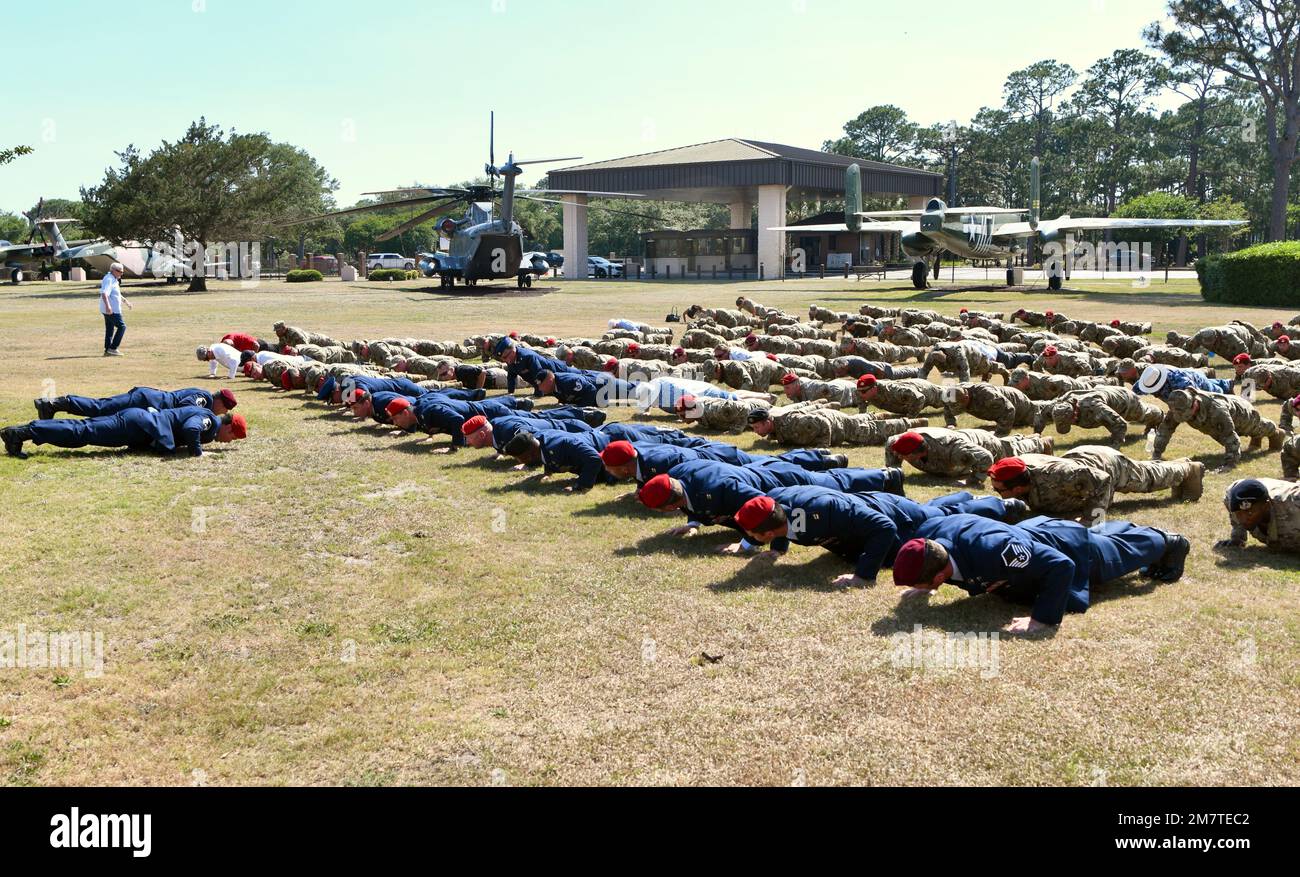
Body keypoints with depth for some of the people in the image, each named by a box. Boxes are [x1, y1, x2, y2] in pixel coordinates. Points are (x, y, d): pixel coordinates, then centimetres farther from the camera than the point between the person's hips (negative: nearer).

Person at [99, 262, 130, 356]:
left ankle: (107, 350, 16)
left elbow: (118, 294, 32)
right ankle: (113, 348, -9)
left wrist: (126, 302, 36)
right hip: (111, 310, -10)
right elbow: (104, 293, -29)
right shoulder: (109, 280, -16)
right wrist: (108, 306, -42)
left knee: (110, 329, 12)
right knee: (121, 326, -8)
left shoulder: (114, 280, 17)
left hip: (111, 309, 10)